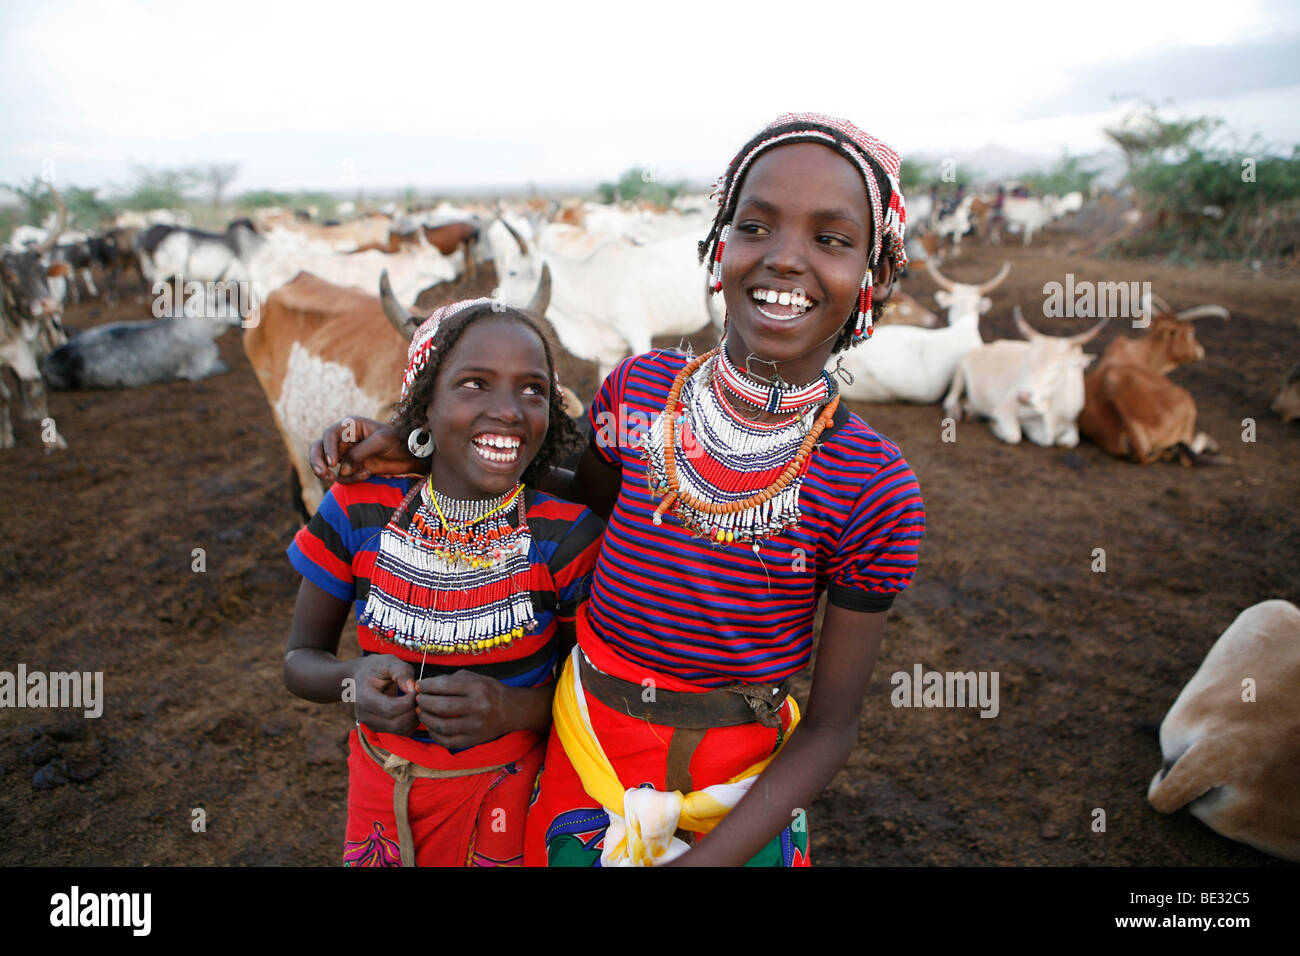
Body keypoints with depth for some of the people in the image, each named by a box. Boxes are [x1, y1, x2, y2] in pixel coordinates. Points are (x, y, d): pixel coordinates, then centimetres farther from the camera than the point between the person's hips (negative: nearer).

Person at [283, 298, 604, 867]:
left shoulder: (568, 533, -20)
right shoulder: (359, 512, -15)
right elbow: (301, 660, -4)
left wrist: (512, 709, -30)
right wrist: (355, 682, -25)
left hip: (511, 790, -2)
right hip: (382, 777, 2)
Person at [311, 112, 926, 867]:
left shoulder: (875, 490, -20)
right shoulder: (640, 387, -12)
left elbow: (832, 727, -12)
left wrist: (706, 859, -21)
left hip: (741, 806, -2)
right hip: (584, 757, 3)